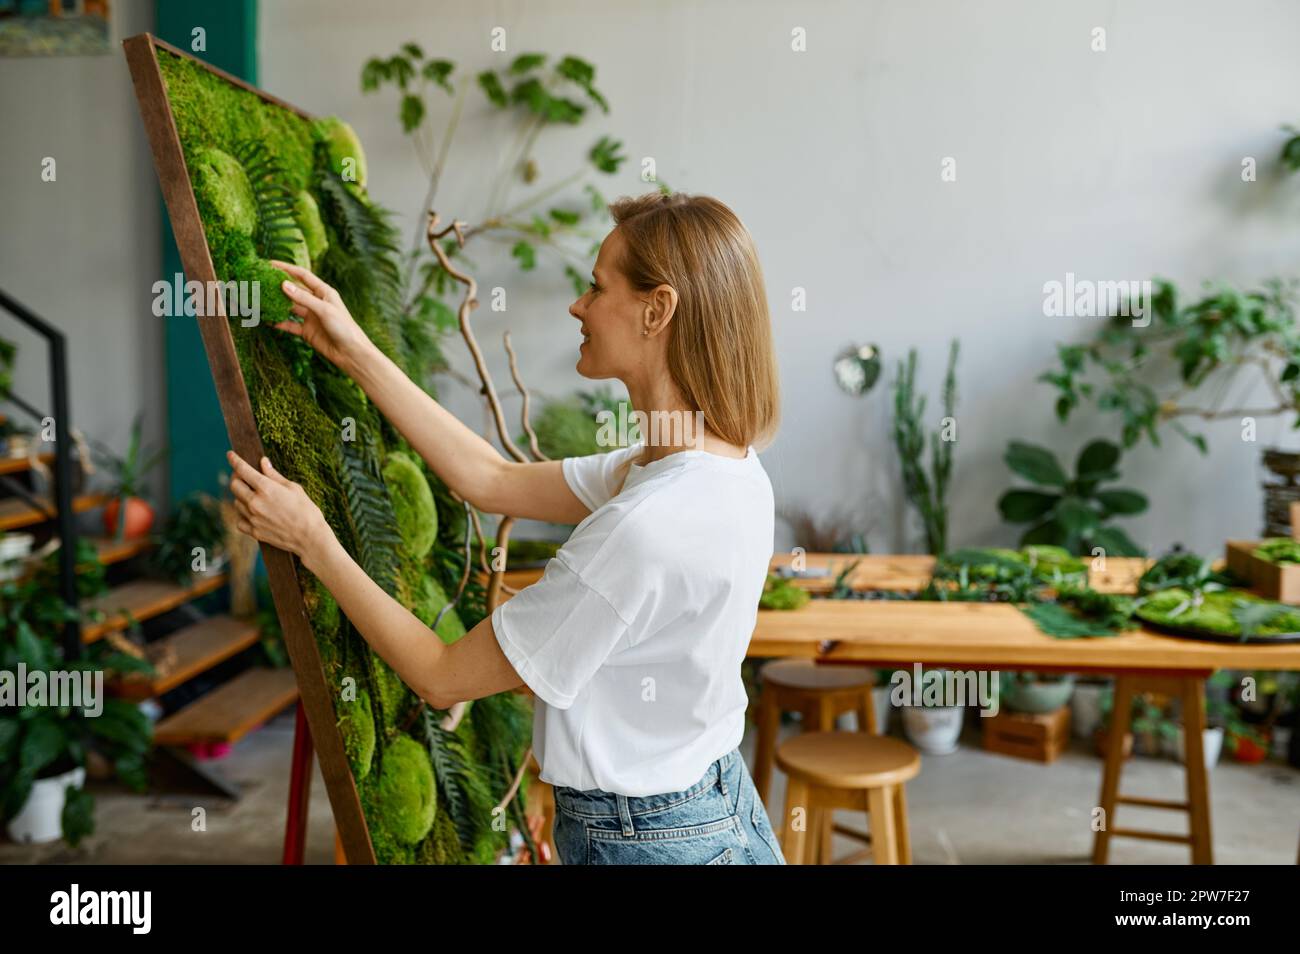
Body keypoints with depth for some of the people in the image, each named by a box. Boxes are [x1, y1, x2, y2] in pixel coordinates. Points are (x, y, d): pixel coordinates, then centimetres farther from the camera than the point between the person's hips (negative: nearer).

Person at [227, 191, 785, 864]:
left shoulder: (646, 529, -30)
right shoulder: (726, 467, -3)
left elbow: (441, 678, -19)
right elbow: (492, 481, 3)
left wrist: (313, 542, -10)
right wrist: (357, 354, 3)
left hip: (641, 841, -7)